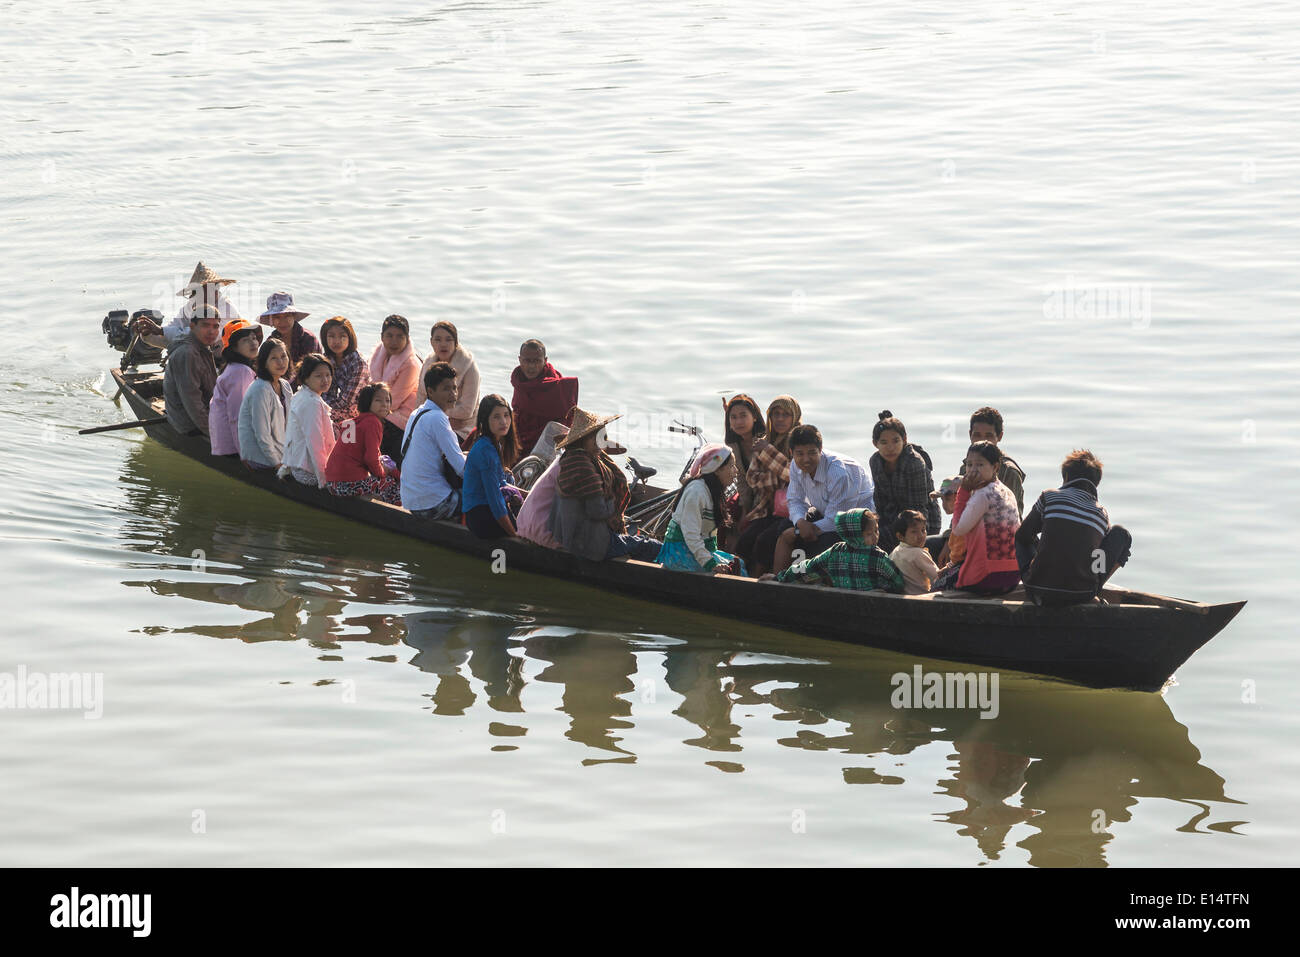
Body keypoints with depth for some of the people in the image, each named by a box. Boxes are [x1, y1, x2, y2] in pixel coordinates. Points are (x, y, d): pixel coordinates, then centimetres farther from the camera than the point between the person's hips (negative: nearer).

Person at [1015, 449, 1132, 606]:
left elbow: (1023, 536, 14)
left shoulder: (1049, 496, 4)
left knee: (1022, 539, 29)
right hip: (1083, 596, 0)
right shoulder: (1103, 514, 9)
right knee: (1121, 533, 20)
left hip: (1040, 592, 0)